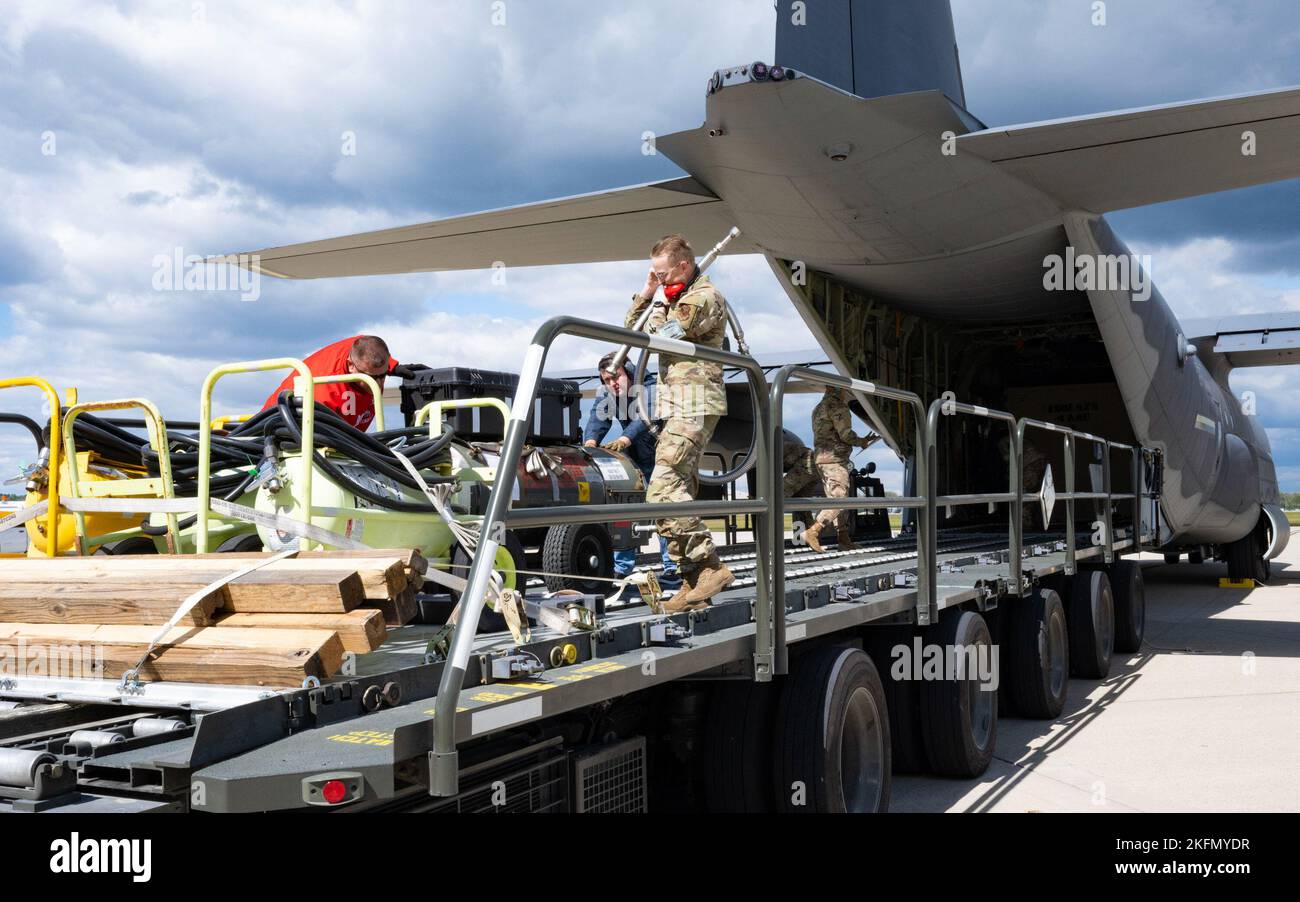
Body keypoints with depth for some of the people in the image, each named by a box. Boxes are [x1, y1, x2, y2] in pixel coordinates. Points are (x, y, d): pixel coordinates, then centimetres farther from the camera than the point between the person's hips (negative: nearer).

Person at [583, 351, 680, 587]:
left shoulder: (651, 390, -22)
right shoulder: (605, 397, -5)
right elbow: (597, 419, -23)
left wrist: (624, 439, -58)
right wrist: (590, 441, -46)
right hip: (634, 461, 6)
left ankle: (674, 568, -11)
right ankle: (621, 568, 5)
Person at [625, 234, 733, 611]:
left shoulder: (706, 297, -8)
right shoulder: (676, 299, 22)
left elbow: (664, 334, -17)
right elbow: (631, 329, 24)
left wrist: (663, 307, 3)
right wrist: (646, 293, 11)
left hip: (695, 405, -10)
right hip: (678, 407, 10)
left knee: (663, 489, -20)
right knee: (680, 491, 7)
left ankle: (709, 566, -18)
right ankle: (694, 582, 10)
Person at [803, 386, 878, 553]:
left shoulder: (818, 408, 21)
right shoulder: (837, 405, -9)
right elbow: (845, 434, -16)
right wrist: (861, 441, 3)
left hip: (820, 457, 10)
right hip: (834, 459, -10)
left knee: (836, 500, 10)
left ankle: (845, 540, 9)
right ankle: (813, 532, -18)